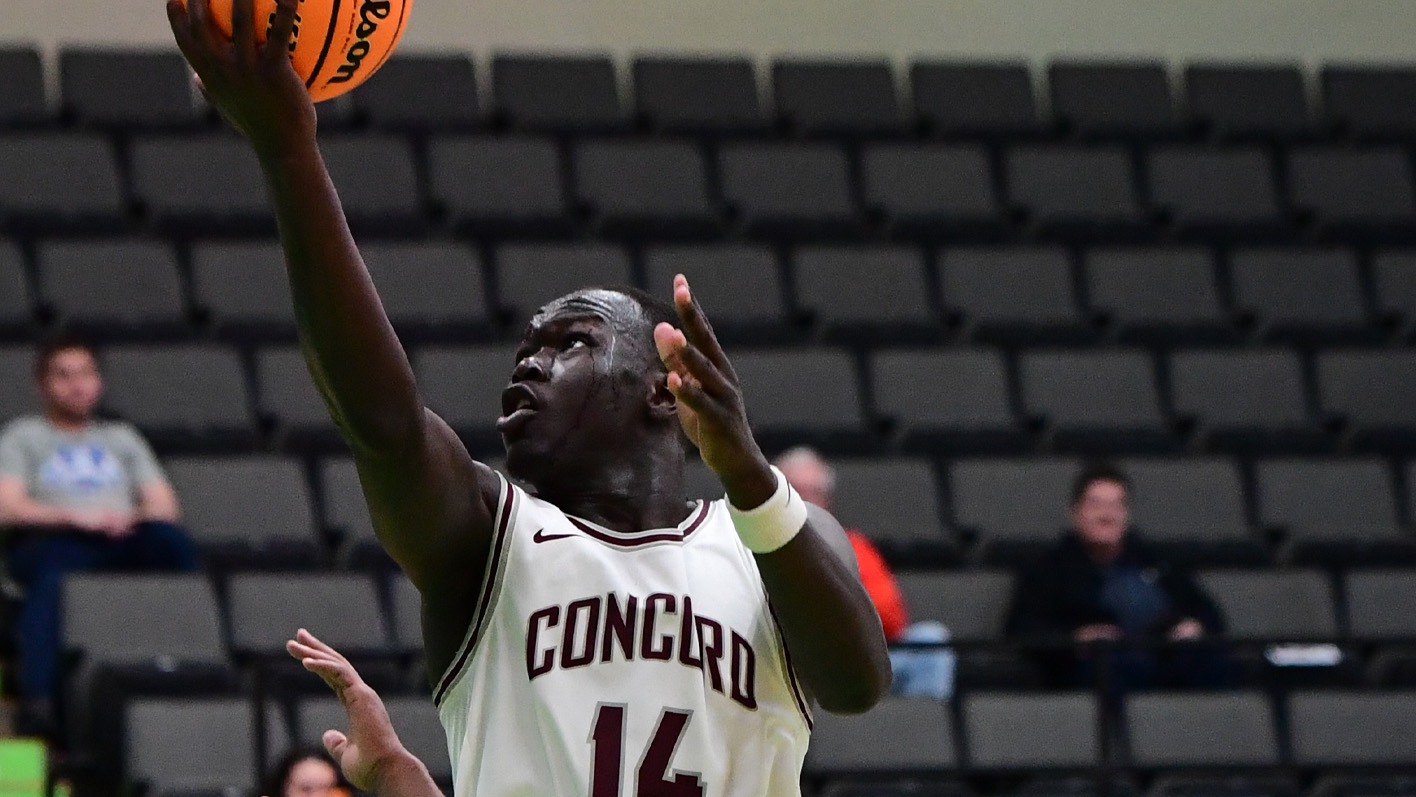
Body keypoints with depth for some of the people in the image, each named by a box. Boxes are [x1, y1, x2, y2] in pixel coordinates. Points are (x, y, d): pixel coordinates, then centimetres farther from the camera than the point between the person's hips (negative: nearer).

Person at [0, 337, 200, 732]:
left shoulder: (121, 438, 33)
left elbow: (165, 506, 20)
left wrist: (128, 518, -4)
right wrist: (74, 517, -11)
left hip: (125, 540, 3)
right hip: (54, 541, -3)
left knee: (170, 539, -33)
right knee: (50, 576, -41)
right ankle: (37, 699, -53)